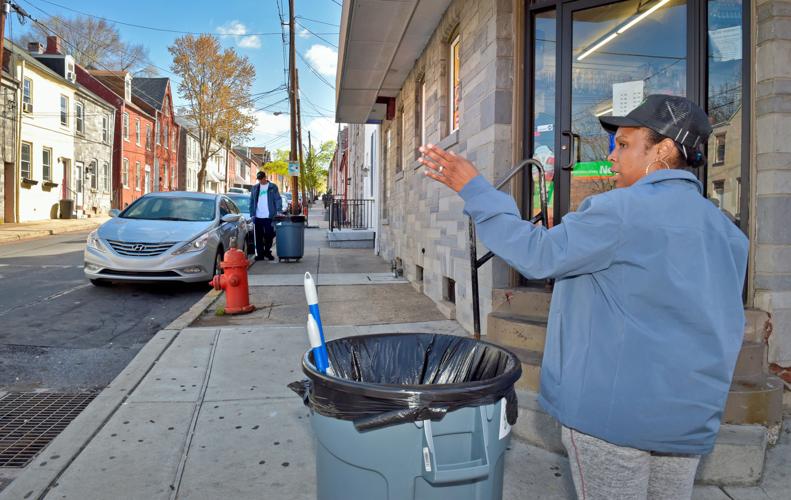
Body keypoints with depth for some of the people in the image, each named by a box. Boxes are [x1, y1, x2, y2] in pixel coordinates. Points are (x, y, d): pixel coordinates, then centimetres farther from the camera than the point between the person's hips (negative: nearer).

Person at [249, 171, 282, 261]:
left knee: (269, 236, 2)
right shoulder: (255, 188, 12)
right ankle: (260, 254, 11)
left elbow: (278, 200, -1)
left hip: (269, 216, -2)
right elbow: (251, 202, 13)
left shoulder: (273, 187, 4)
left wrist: (279, 211, -14)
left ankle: (267, 252, 18)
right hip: (258, 217, 2)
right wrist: (252, 214, 4)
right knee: (258, 237, 4)